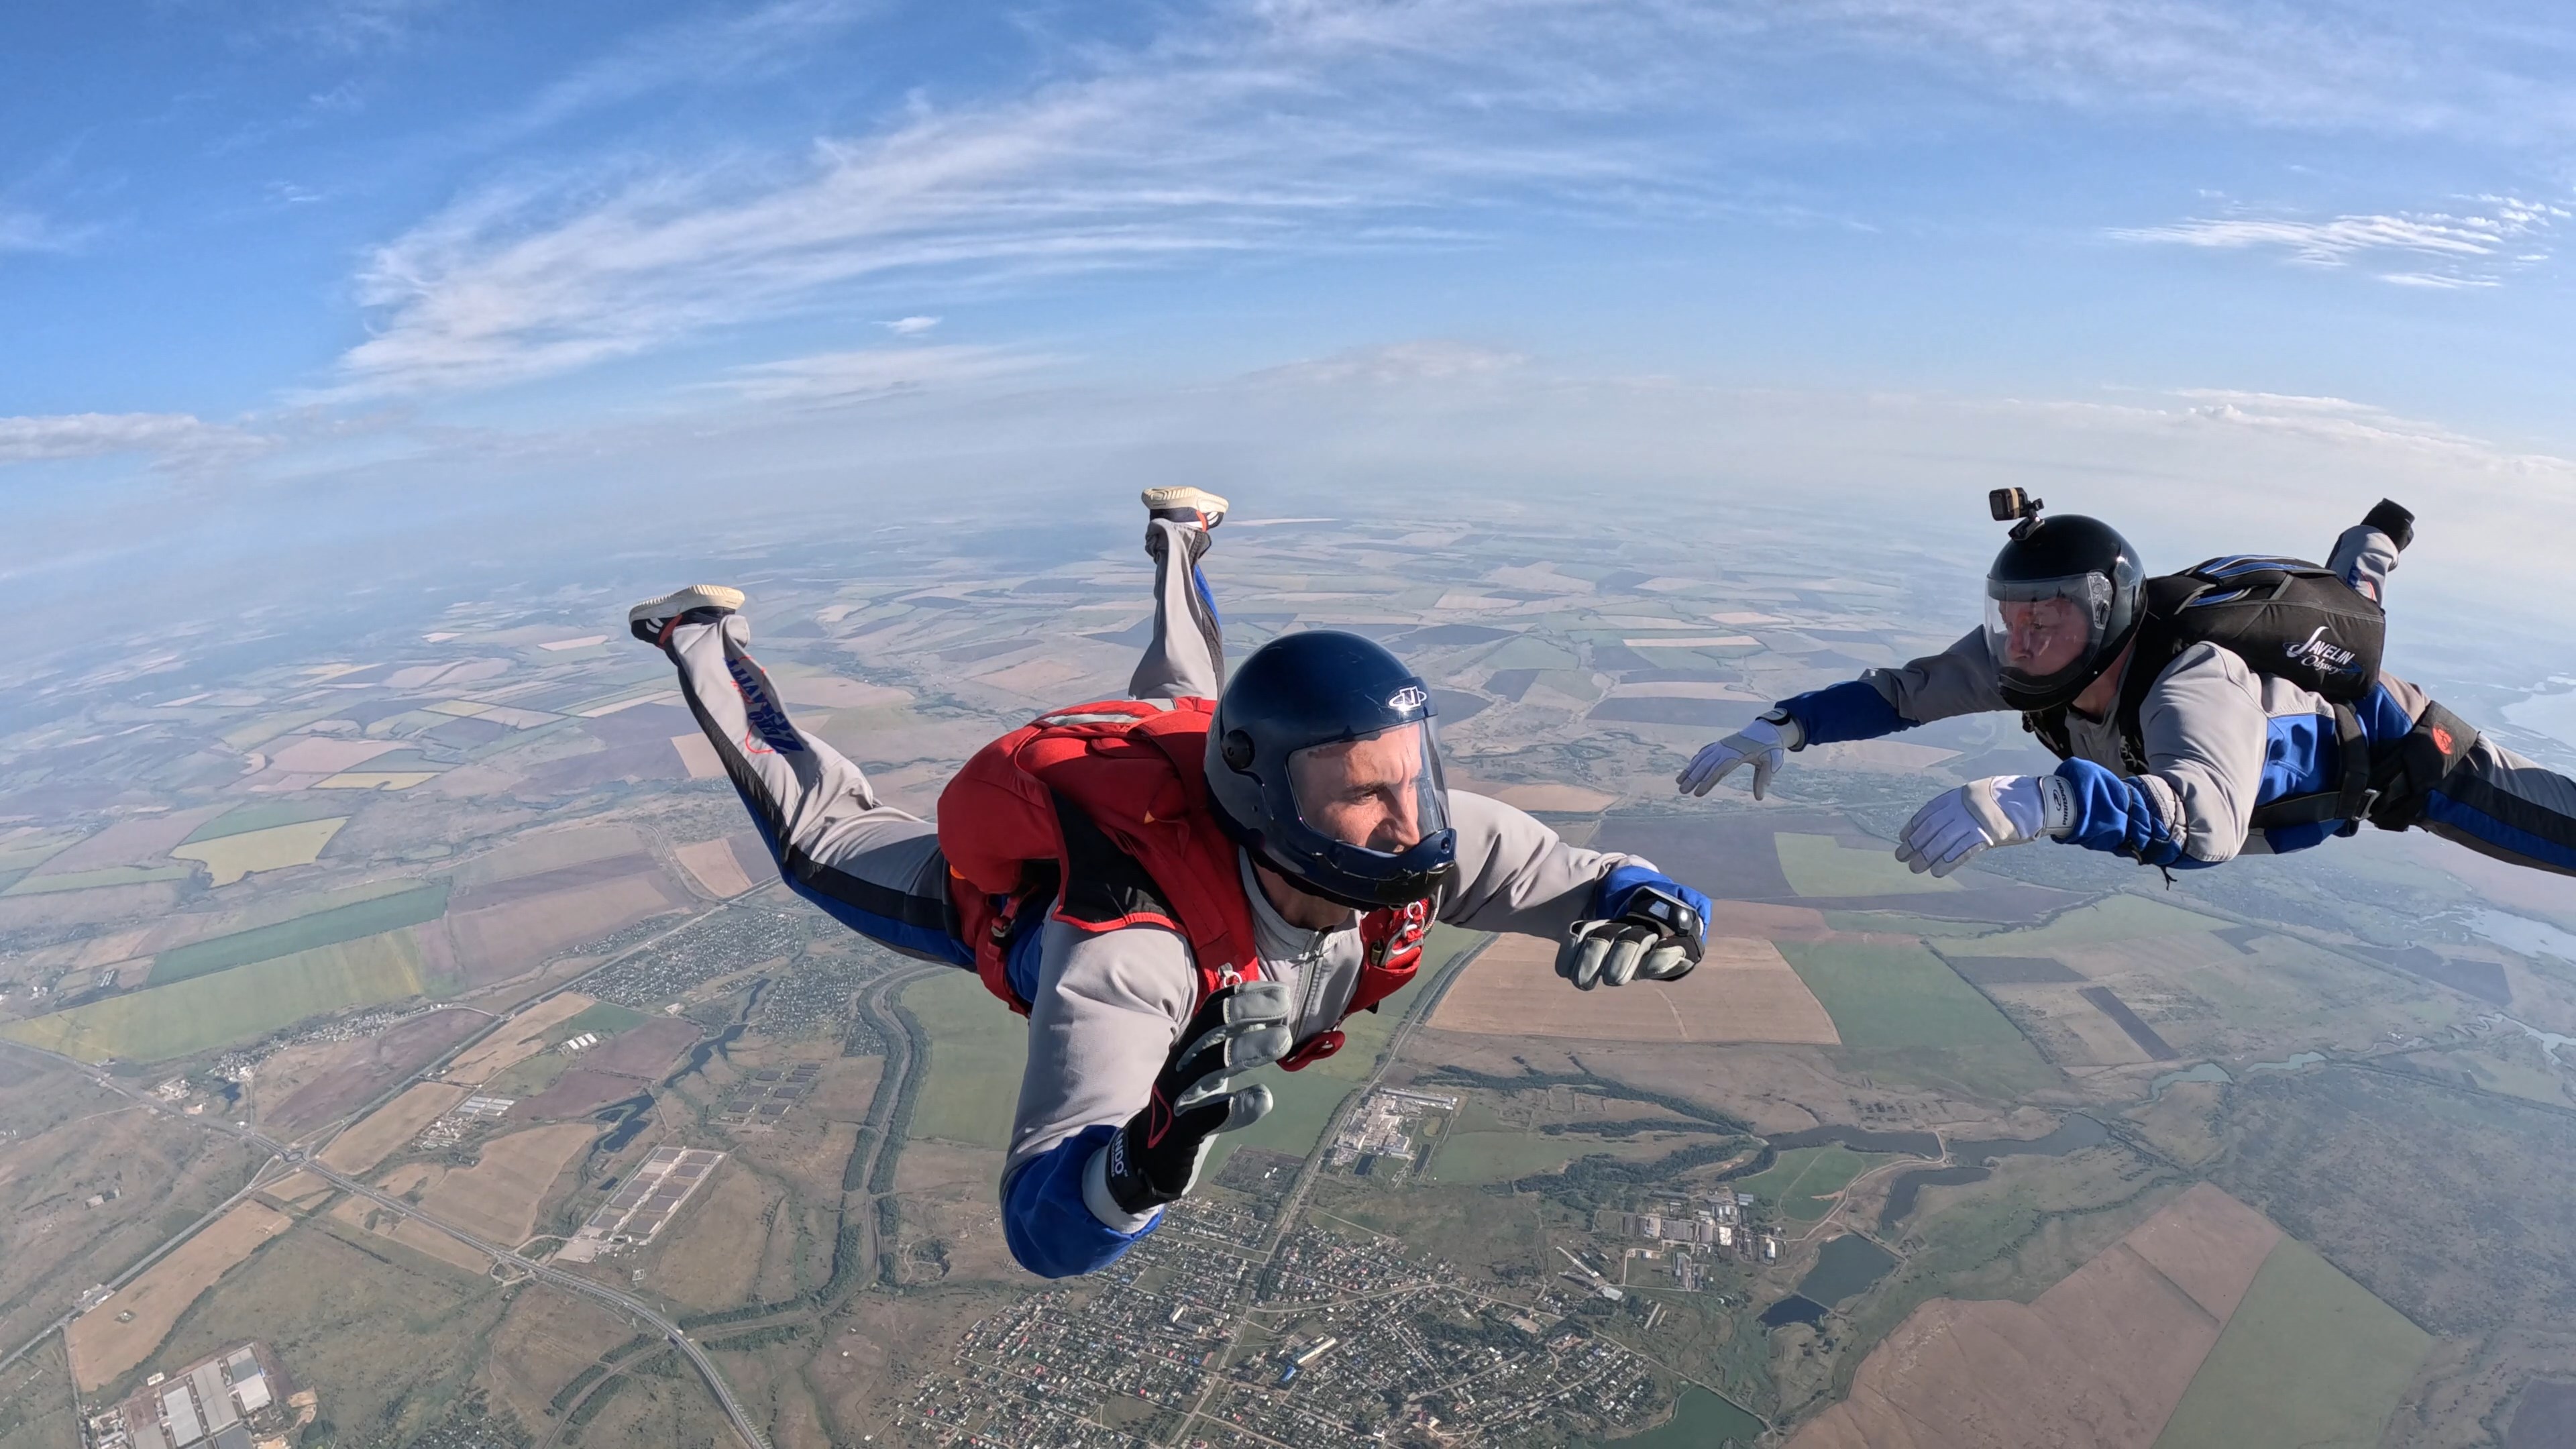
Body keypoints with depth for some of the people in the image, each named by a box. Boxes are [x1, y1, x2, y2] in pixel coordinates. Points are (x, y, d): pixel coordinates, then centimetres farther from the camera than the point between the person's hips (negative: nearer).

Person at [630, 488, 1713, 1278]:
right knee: (816, 832, 24)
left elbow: (1624, 890, -29)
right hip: (1012, 893, -3)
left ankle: (1176, 542, 57)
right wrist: (1145, 1161, -71)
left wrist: (1646, 915, -53)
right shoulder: (1128, 942, -50)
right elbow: (1043, 1229, -50)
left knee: (1186, 701, 37)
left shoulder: (1421, 836, -38)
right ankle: (705, 640, 43)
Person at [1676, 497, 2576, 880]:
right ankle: (2376, 543, 62)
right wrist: (1787, 726, -43)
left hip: (2389, 749, -7)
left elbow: (2207, 824, -70)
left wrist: (2034, 802, -87)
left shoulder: (2194, 683, -52)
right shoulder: (2046, 652, -32)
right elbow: (1909, 688, -28)